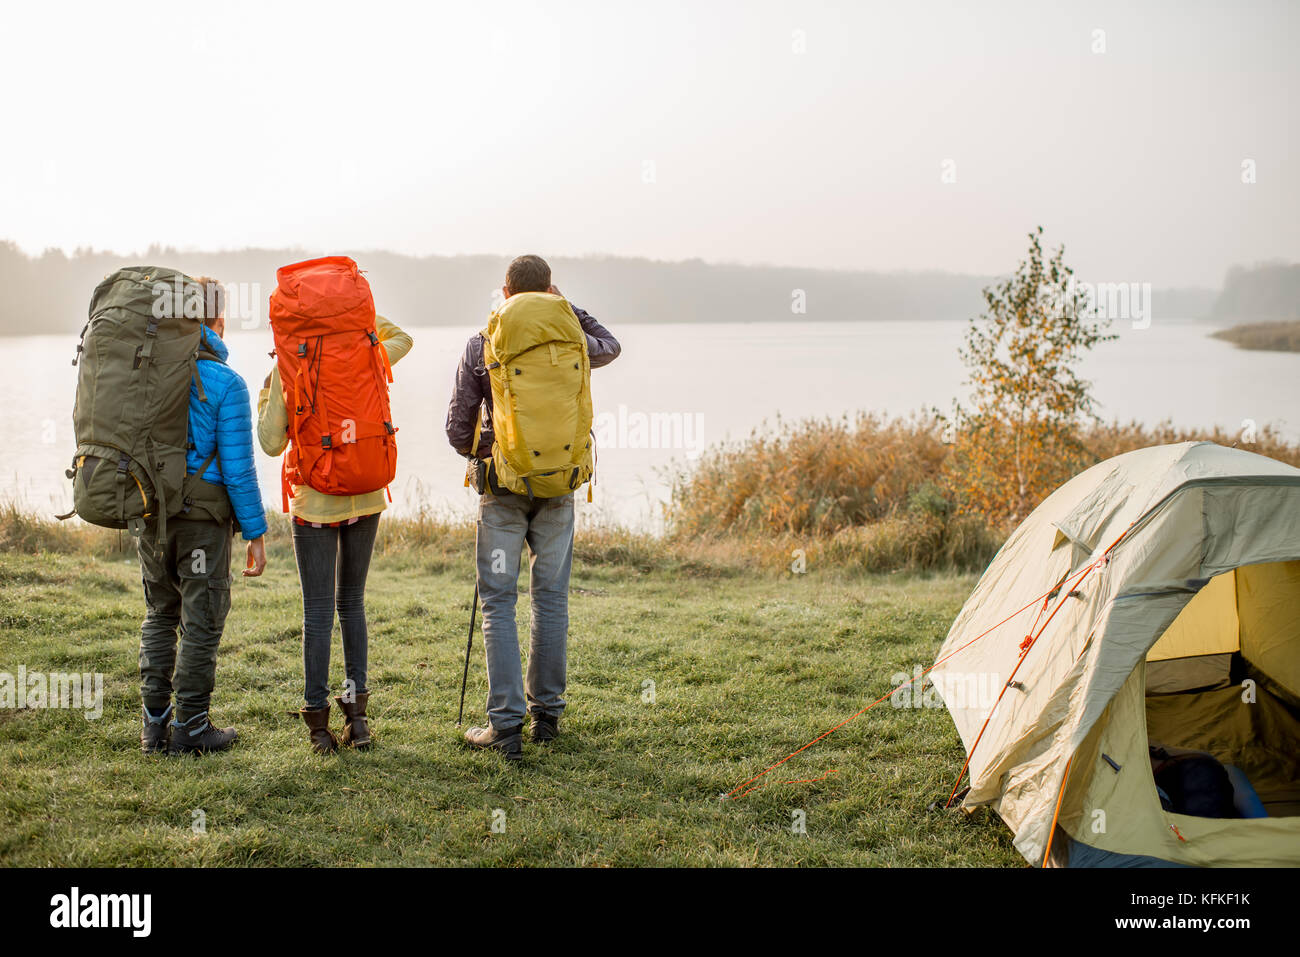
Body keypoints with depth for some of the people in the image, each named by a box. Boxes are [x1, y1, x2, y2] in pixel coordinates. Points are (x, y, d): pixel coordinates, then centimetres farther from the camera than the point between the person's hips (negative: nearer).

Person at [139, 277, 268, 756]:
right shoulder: (225, 382, -11)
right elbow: (237, 468, -12)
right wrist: (256, 532, -7)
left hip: (151, 512, 5)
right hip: (203, 517, -5)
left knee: (159, 616, 16)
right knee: (201, 621, 5)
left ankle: (154, 725, 19)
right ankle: (190, 729, 10)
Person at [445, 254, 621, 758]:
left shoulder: (480, 347, -4)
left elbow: (458, 429, -1)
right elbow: (610, 347, 25)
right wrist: (567, 306, 19)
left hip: (502, 487, -2)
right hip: (557, 488, 2)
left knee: (499, 602, 2)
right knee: (551, 598, 10)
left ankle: (506, 724, -2)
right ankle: (547, 713, 17)